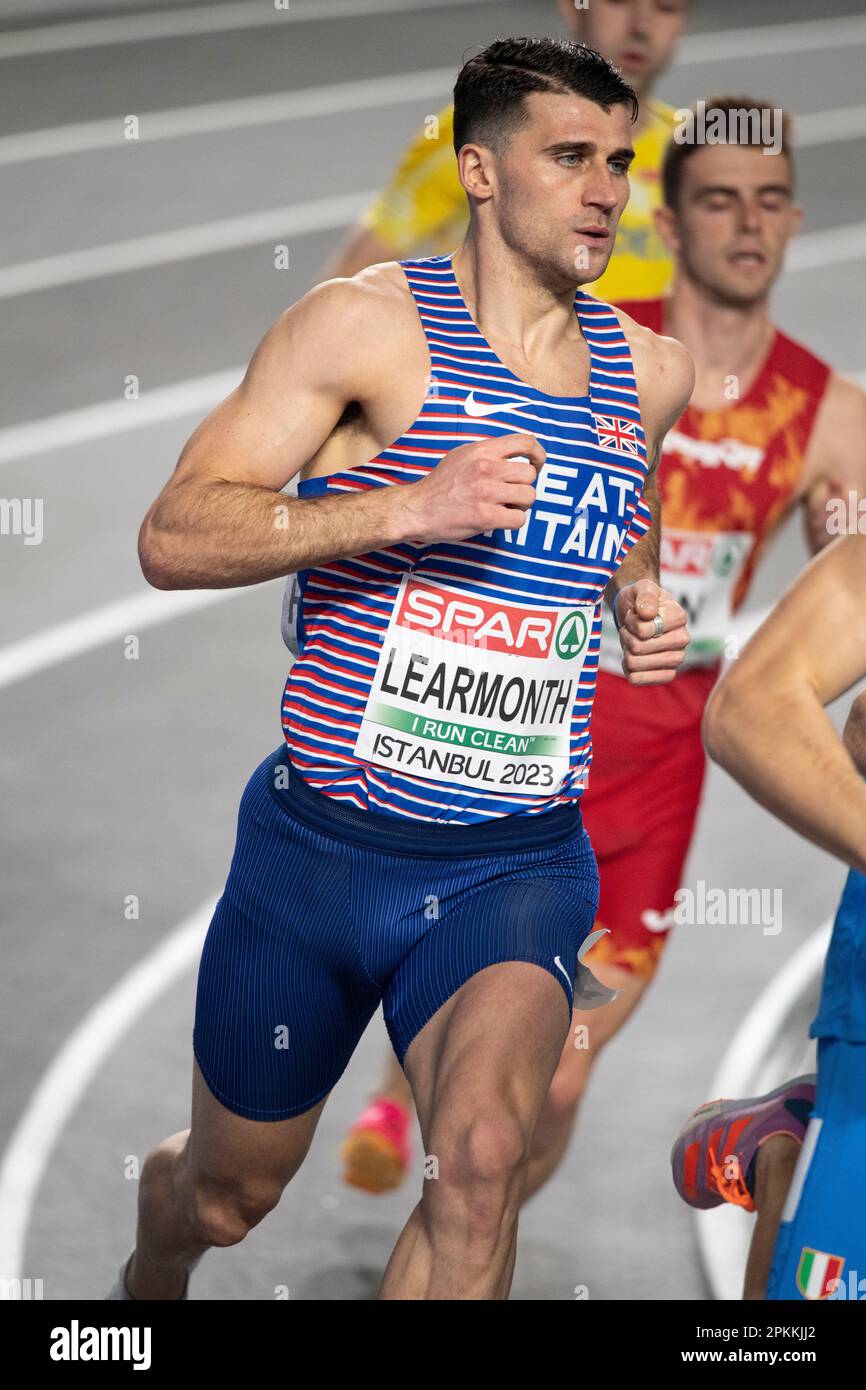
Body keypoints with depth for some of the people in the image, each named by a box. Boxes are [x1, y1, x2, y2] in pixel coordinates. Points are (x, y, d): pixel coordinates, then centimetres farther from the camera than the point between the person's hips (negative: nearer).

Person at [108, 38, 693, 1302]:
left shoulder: (650, 371, 6)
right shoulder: (370, 325, -10)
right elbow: (172, 538, -17)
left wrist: (641, 603, 8)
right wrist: (406, 507, -29)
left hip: (518, 868, 2)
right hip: (322, 850, -2)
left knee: (484, 1154, -28)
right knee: (229, 1194, 18)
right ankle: (150, 1280, 54)